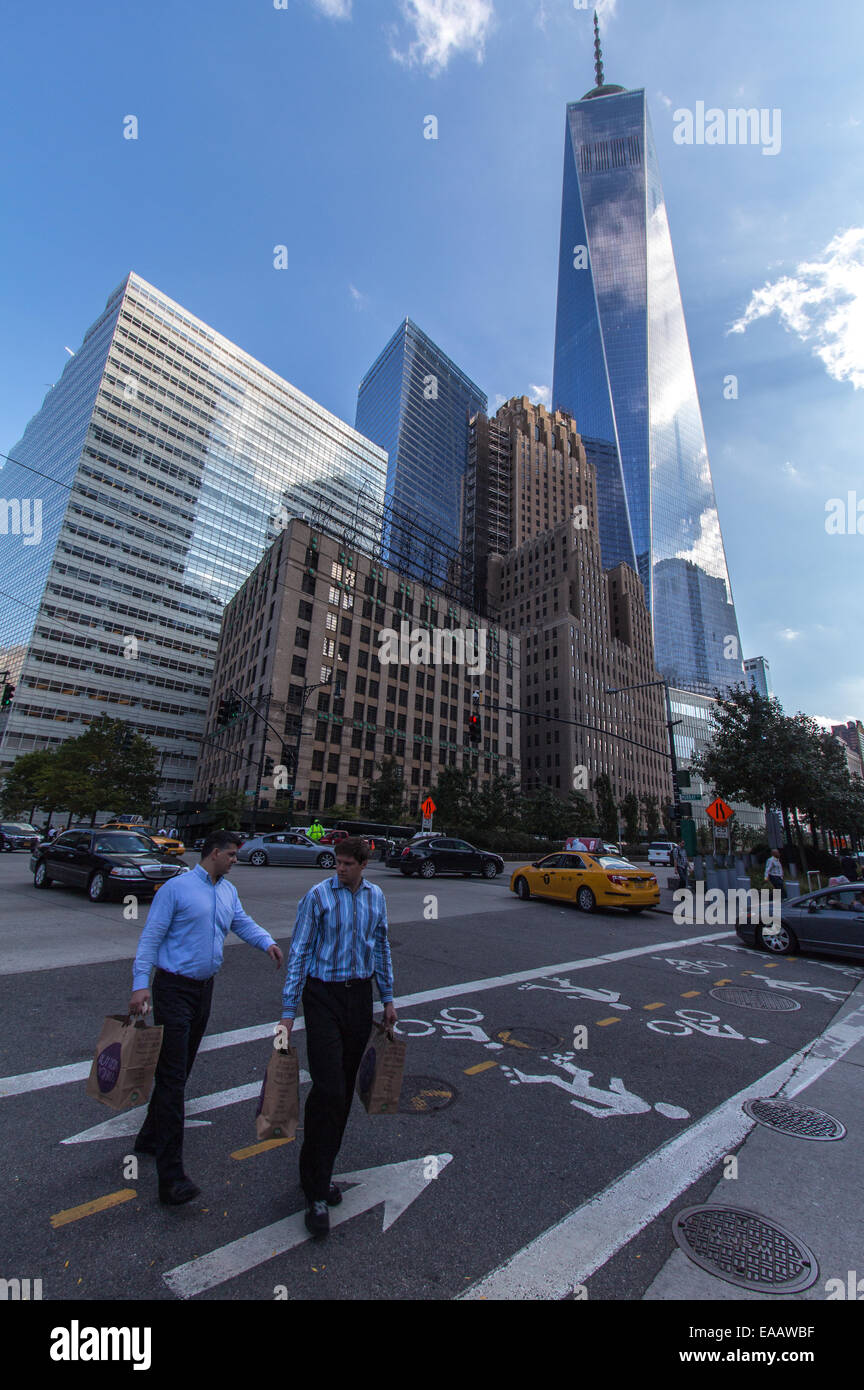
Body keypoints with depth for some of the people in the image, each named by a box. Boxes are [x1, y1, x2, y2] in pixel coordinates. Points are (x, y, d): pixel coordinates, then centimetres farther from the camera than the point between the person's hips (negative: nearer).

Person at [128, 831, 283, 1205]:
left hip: (205, 987, 7)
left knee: (180, 1070, 19)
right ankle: (171, 1176, 0)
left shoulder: (228, 891, 8)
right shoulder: (177, 888, -14)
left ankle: (151, 1136, 40)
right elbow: (151, 936, -13)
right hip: (174, 988, -7)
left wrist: (267, 942, -12)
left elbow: (243, 922, 6)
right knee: (172, 1074, -6)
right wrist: (140, 985, -18)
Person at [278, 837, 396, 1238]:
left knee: (345, 1089, 13)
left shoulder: (375, 896, 3)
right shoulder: (318, 896, -11)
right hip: (324, 997, -4)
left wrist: (387, 997, 14)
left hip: (360, 996, 5)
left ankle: (321, 1172, 33)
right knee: (328, 1089, -7)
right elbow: (299, 953, -9)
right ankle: (316, 1192, 11)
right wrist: (288, 1012, -10)